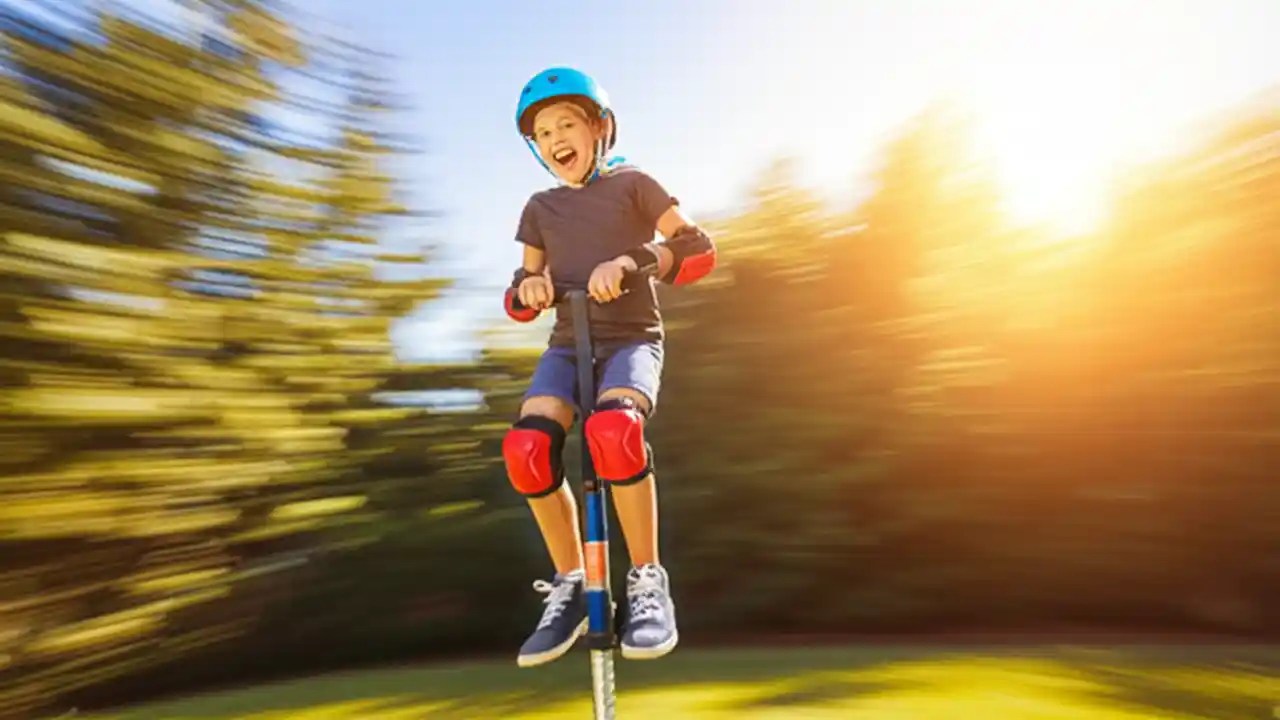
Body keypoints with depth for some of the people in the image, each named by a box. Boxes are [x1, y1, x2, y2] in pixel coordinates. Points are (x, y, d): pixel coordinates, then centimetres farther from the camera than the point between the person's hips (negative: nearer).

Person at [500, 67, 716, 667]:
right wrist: (527, 287, -8)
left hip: (632, 339, -3)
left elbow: (699, 249, -3)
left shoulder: (632, 184, 7)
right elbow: (521, 302, 16)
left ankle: (647, 580, -16)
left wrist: (632, 261, -18)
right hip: (568, 344, 4)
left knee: (612, 429, -36)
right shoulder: (540, 208, 17)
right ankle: (570, 586, -4)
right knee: (526, 448, -25)